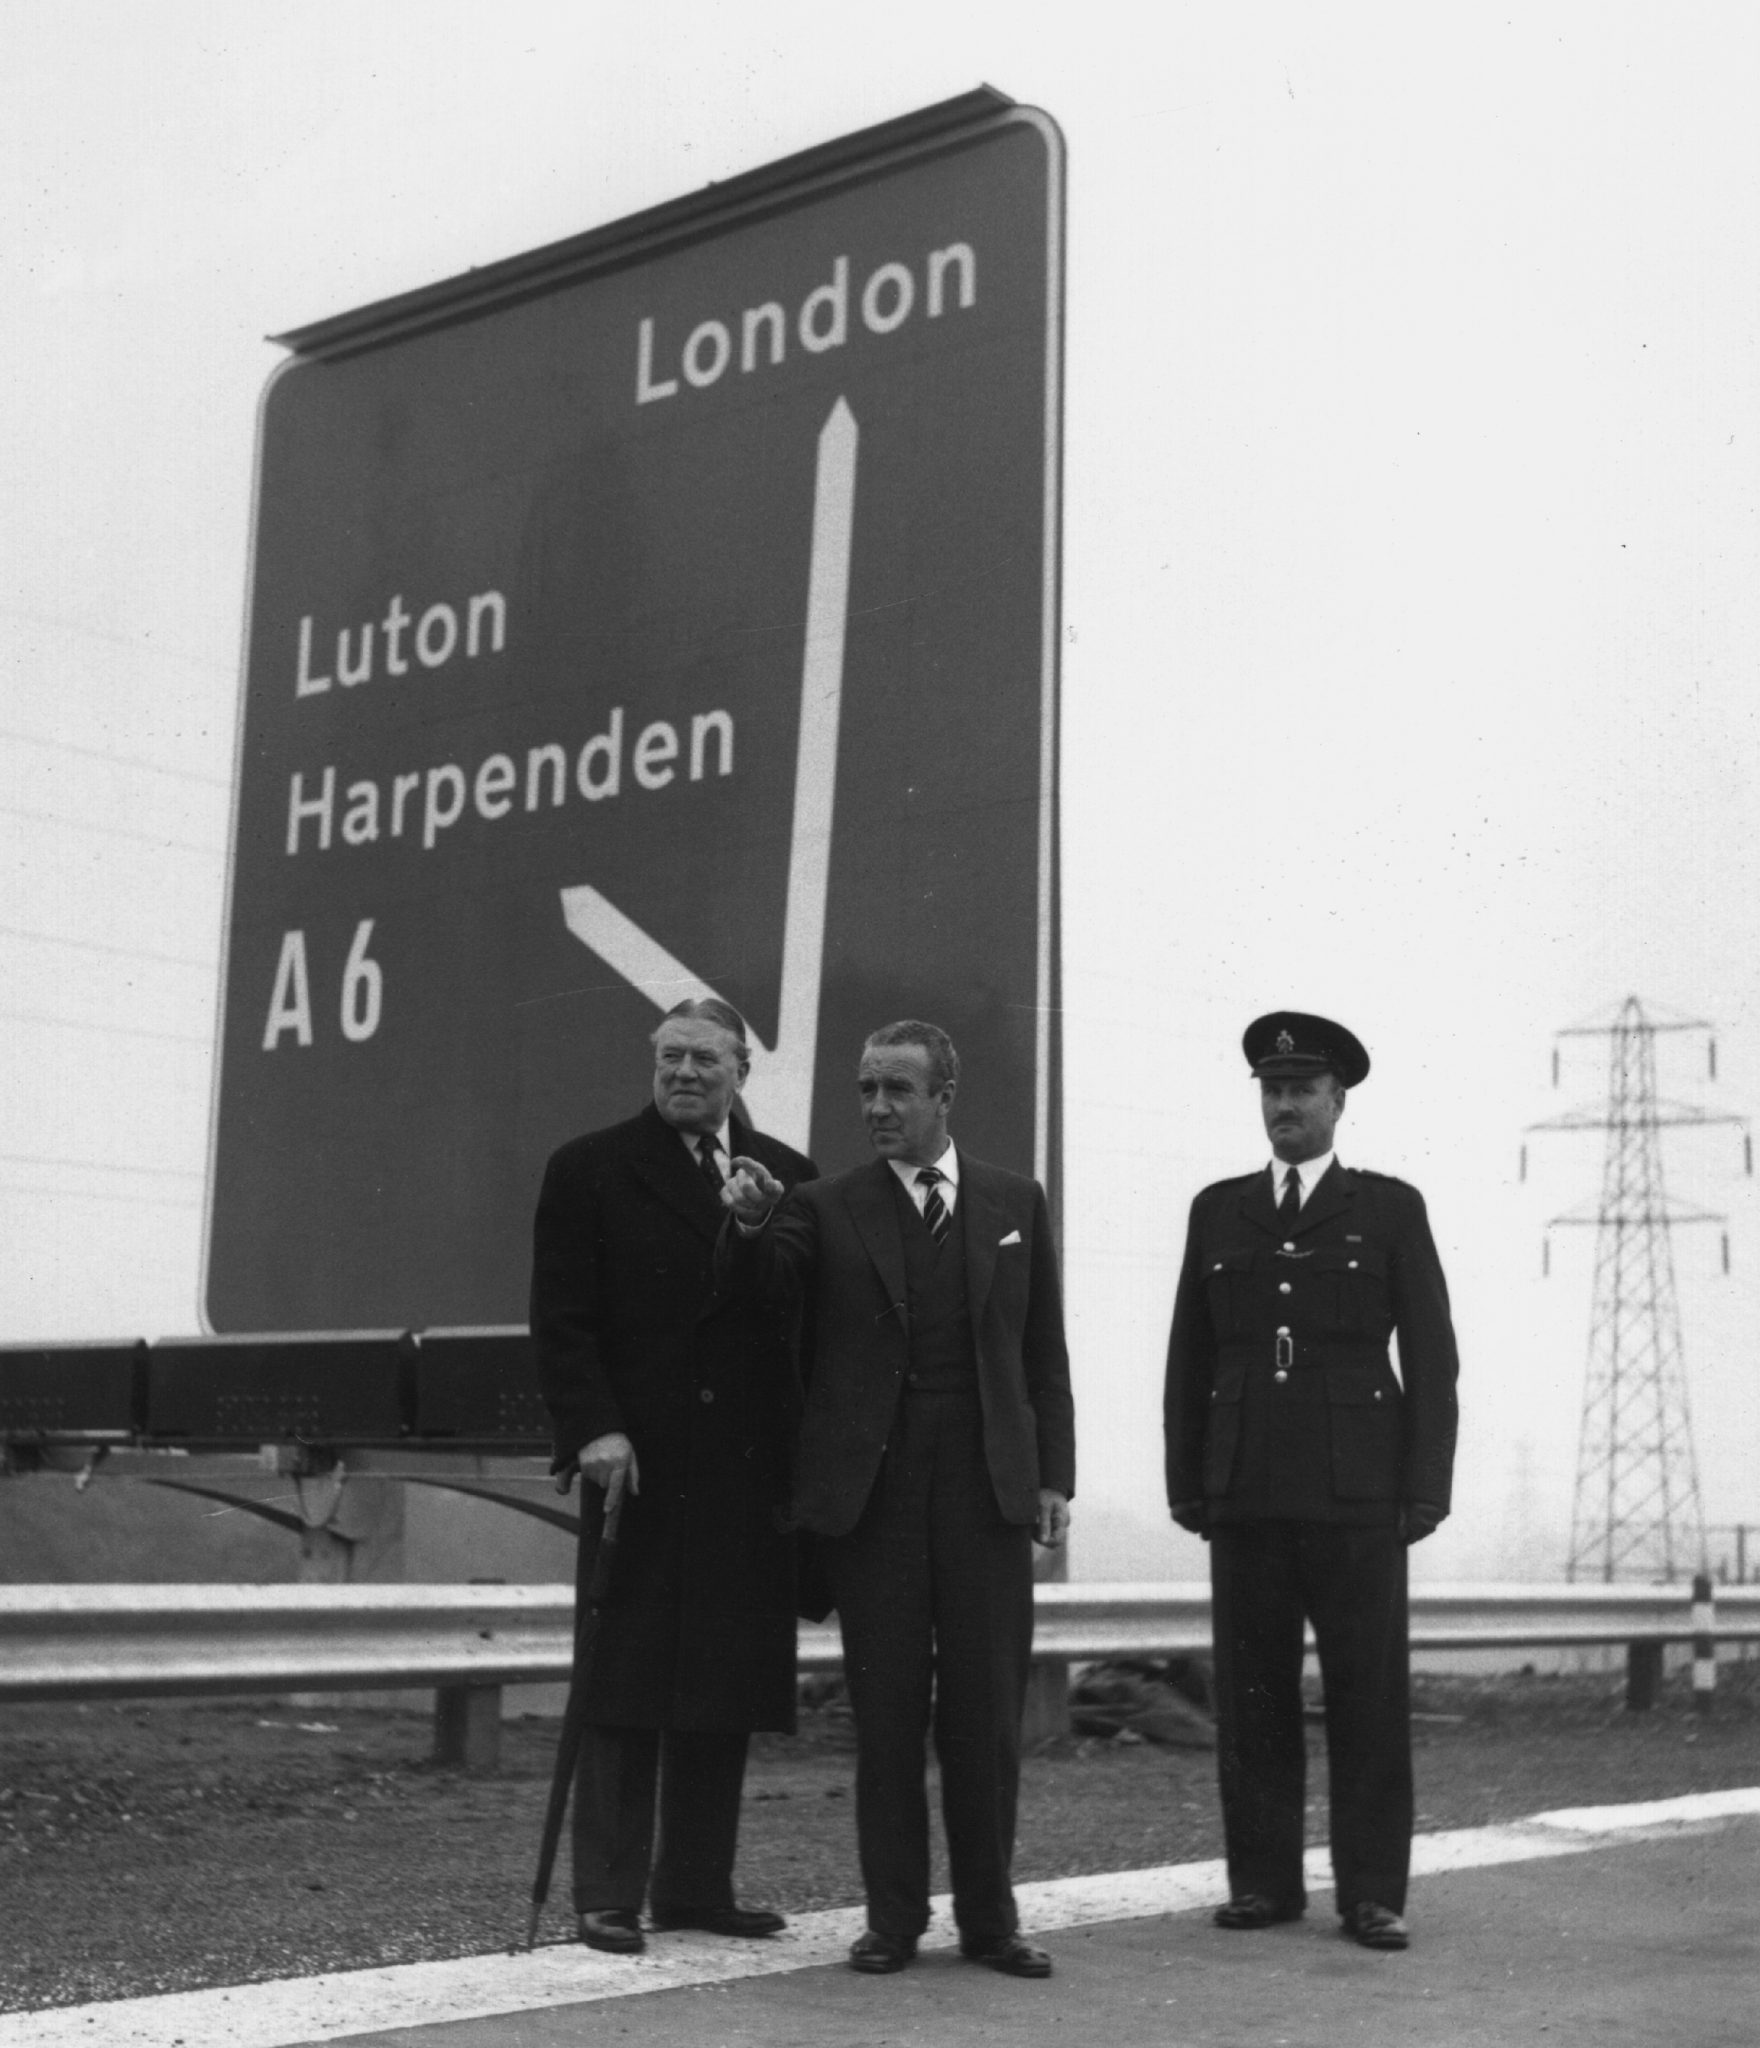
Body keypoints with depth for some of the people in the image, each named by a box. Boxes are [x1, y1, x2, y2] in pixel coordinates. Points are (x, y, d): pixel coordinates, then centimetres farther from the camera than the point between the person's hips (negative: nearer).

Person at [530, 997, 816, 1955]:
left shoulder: (787, 1177, 12)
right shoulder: (590, 1171, 3)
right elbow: (561, 1320, -2)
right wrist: (594, 1429, -13)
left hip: (751, 1479, 3)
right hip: (639, 1468, -3)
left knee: (729, 1693, 7)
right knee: (624, 1691, 0)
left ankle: (697, 1886, 17)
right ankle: (608, 1895, 7)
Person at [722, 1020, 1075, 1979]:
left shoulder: (1014, 1203, 9)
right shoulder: (829, 1207, 5)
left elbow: (1043, 1350, 10)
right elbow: (770, 1280, -13)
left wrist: (1054, 1473, 3)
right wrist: (753, 1221, -34)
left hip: (987, 1484, 1)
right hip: (870, 1488, -1)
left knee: (986, 1712, 5)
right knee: (884, 1713, 5)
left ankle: (989, 1916, 17)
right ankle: (892, 1918, 16)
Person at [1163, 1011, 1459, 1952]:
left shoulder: (1391, 1209, 6)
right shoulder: (1218, 1212, 13)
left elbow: (1430, 1356, 3)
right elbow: (1189, 1357, 13)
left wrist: (1425, 1488, -4)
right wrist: (1185, 1483, 6)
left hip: (1357, 1492, -2)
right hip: (1245, 1494, 2)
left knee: (1369, 1693, -1)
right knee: (1250, 1695, 4)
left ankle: (1372, 1892, 7)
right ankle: (1263, 1881, 13)